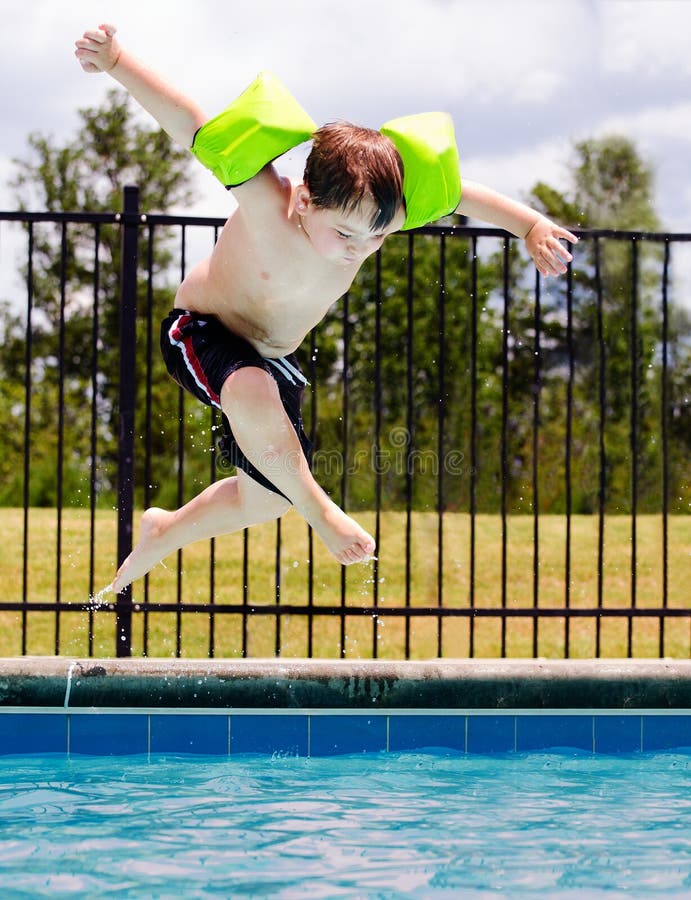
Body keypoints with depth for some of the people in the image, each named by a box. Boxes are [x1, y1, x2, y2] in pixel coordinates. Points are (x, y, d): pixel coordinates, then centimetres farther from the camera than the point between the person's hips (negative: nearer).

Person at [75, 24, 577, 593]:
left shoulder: (378, 213, -20)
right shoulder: (267, 203, -34)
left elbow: (460, 195, -4)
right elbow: (190, 124, -36)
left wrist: (529, 225, -2)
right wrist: (116, 62, -42)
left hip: (273, 358, 7)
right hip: (204, 333, -7)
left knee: (268, 498, 16)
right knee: (254, 395, -42)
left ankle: (163, 534, 42)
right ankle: (318, 510, -17)